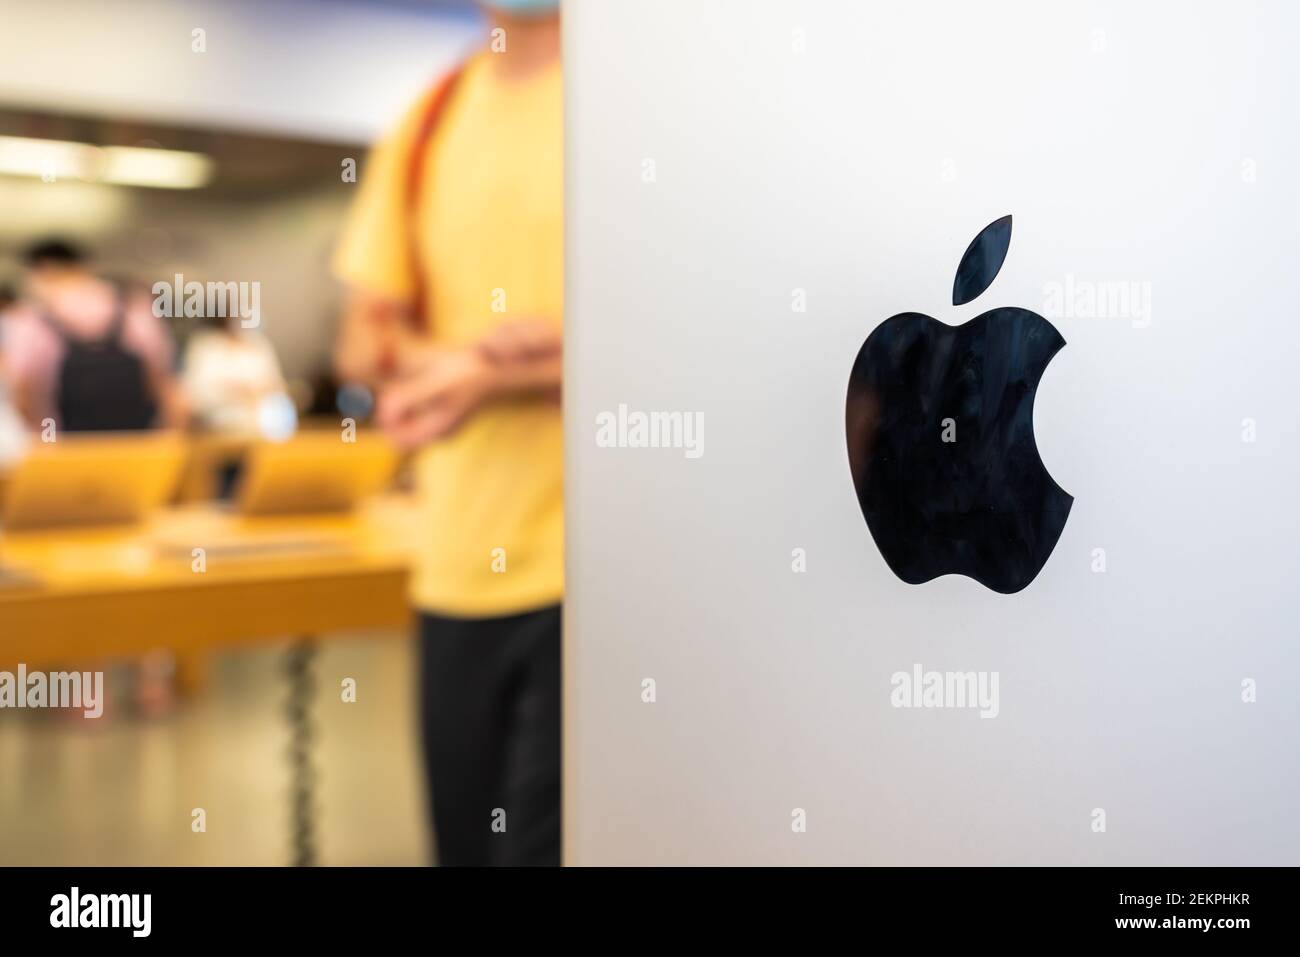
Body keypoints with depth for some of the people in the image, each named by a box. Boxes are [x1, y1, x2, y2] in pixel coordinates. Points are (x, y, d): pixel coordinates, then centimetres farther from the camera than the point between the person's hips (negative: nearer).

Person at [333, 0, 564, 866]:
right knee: (466, 838, 13)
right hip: (459, 567, 5)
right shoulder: (428, 121, 12)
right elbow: (363, 340, 13)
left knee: (543, 837, -3)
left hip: (579, 567, -5)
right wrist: (444, 360, -9)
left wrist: (495, 376, -15)